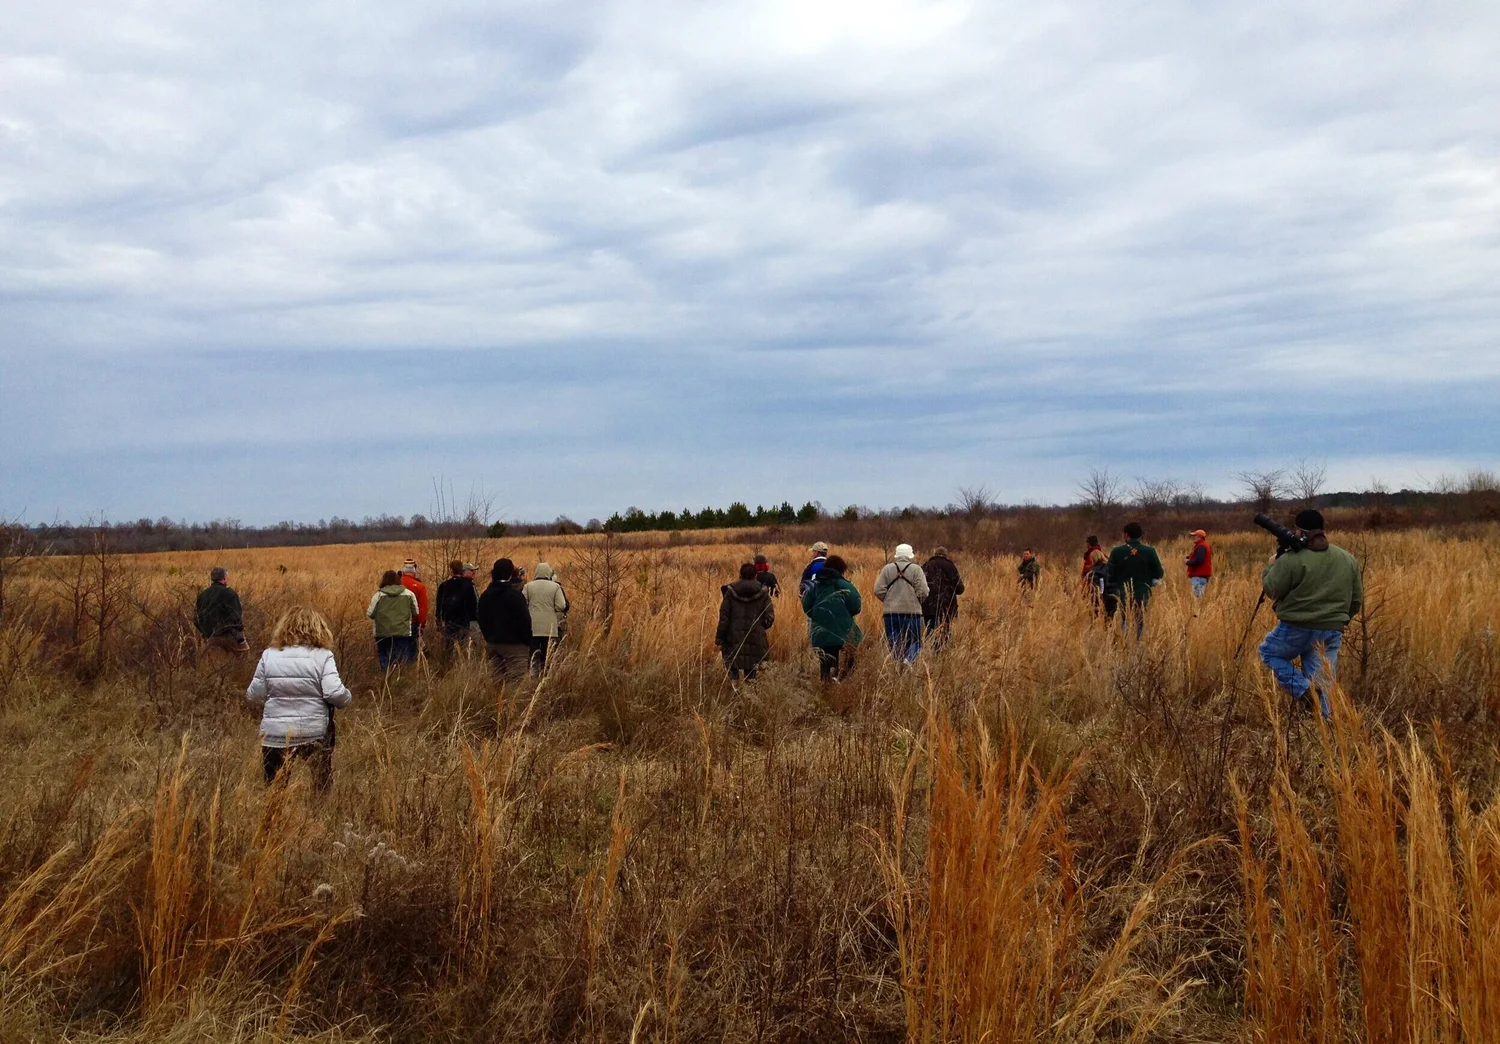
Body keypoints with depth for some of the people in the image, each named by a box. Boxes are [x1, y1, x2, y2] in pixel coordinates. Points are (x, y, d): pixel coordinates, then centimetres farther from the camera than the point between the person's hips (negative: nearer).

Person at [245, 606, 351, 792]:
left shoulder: (269, 655, -1)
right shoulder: (322, 656, -8)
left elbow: (255, 695, 2)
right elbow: (335, 694, -16)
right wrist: (347, 697, 5)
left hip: (275, 735, 2)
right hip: (314, 734, -1)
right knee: (322, 787, 14)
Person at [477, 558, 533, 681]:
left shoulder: (485, 596, 8)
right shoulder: (515, 595, -13)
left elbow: (482, 621, 14)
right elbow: (524, 621, -12)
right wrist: (528, 643, -3)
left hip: (492, 644, 7)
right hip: (514, 644, -6)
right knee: (514, 681, -7)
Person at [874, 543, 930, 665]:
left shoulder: (887, 568, 2)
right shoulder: (916, 569, -4)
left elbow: (879, 591, -1)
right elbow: (923, 592, -9)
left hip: (891, 612, 2)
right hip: (912, 611, -2)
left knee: (893, 642, 10)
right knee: (914, 641, 6)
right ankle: (909, 659, -19)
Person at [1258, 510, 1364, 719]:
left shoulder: (1292, 559, -14)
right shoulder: (1349, 560, 6)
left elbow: (1271, 589, -7)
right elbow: (1357, 601, 11)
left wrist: (1274, 564, 10)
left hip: (1295, 629, -5)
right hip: (1331, 633, 5)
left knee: (1268, 652, 21)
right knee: (1322, 686, 9)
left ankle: (1302, 688, 0)